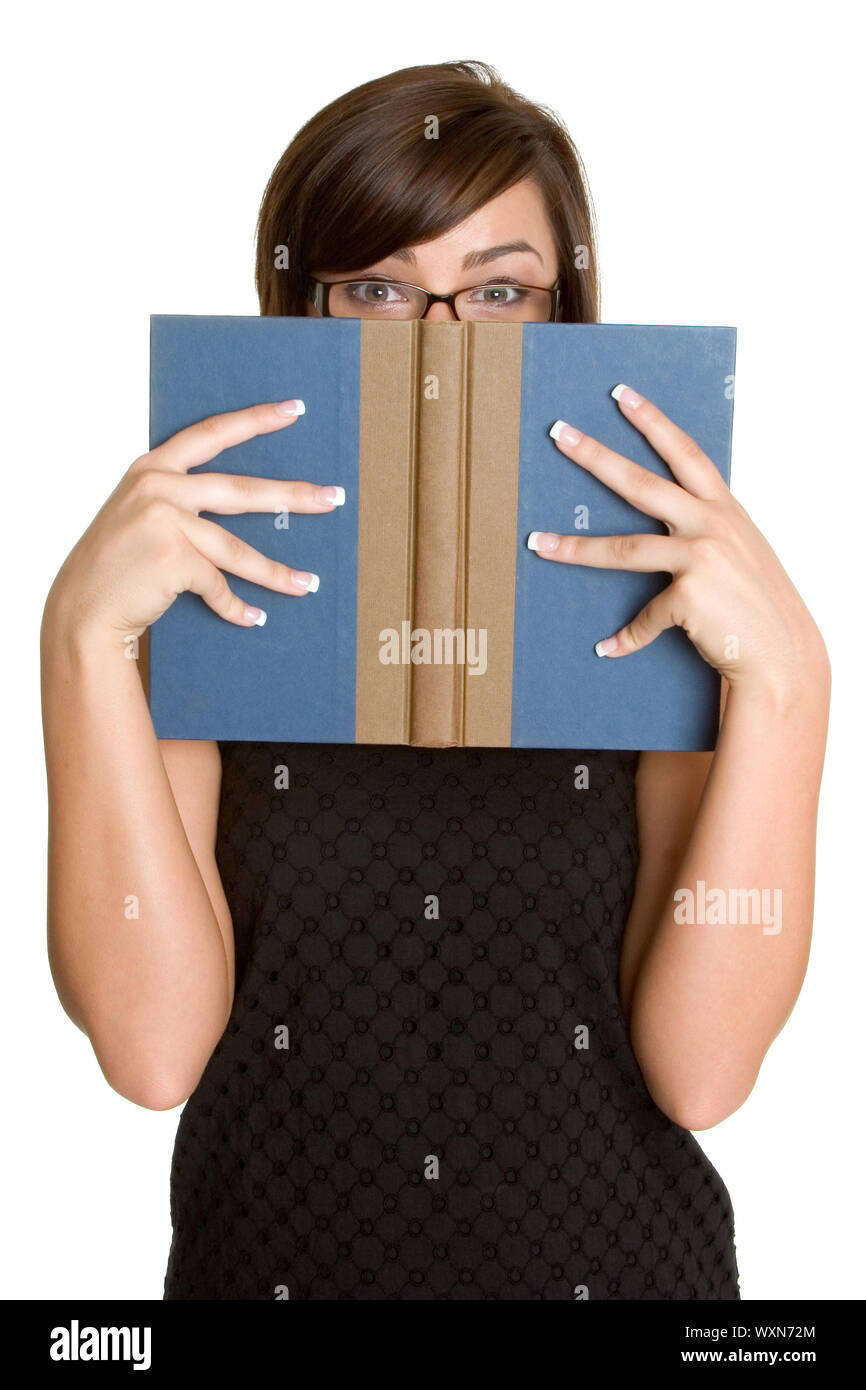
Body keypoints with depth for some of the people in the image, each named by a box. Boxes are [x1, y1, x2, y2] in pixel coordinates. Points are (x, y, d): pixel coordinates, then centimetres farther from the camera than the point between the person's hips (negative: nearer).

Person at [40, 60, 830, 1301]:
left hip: (612, 1254, 1)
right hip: (274, 1254, 1)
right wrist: (86, 636, -26)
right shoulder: (205, 599, -8)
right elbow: (152, 1047, -18)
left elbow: (699, 1071, -17)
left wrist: (784, 674, -27)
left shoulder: (663, 608, -8)